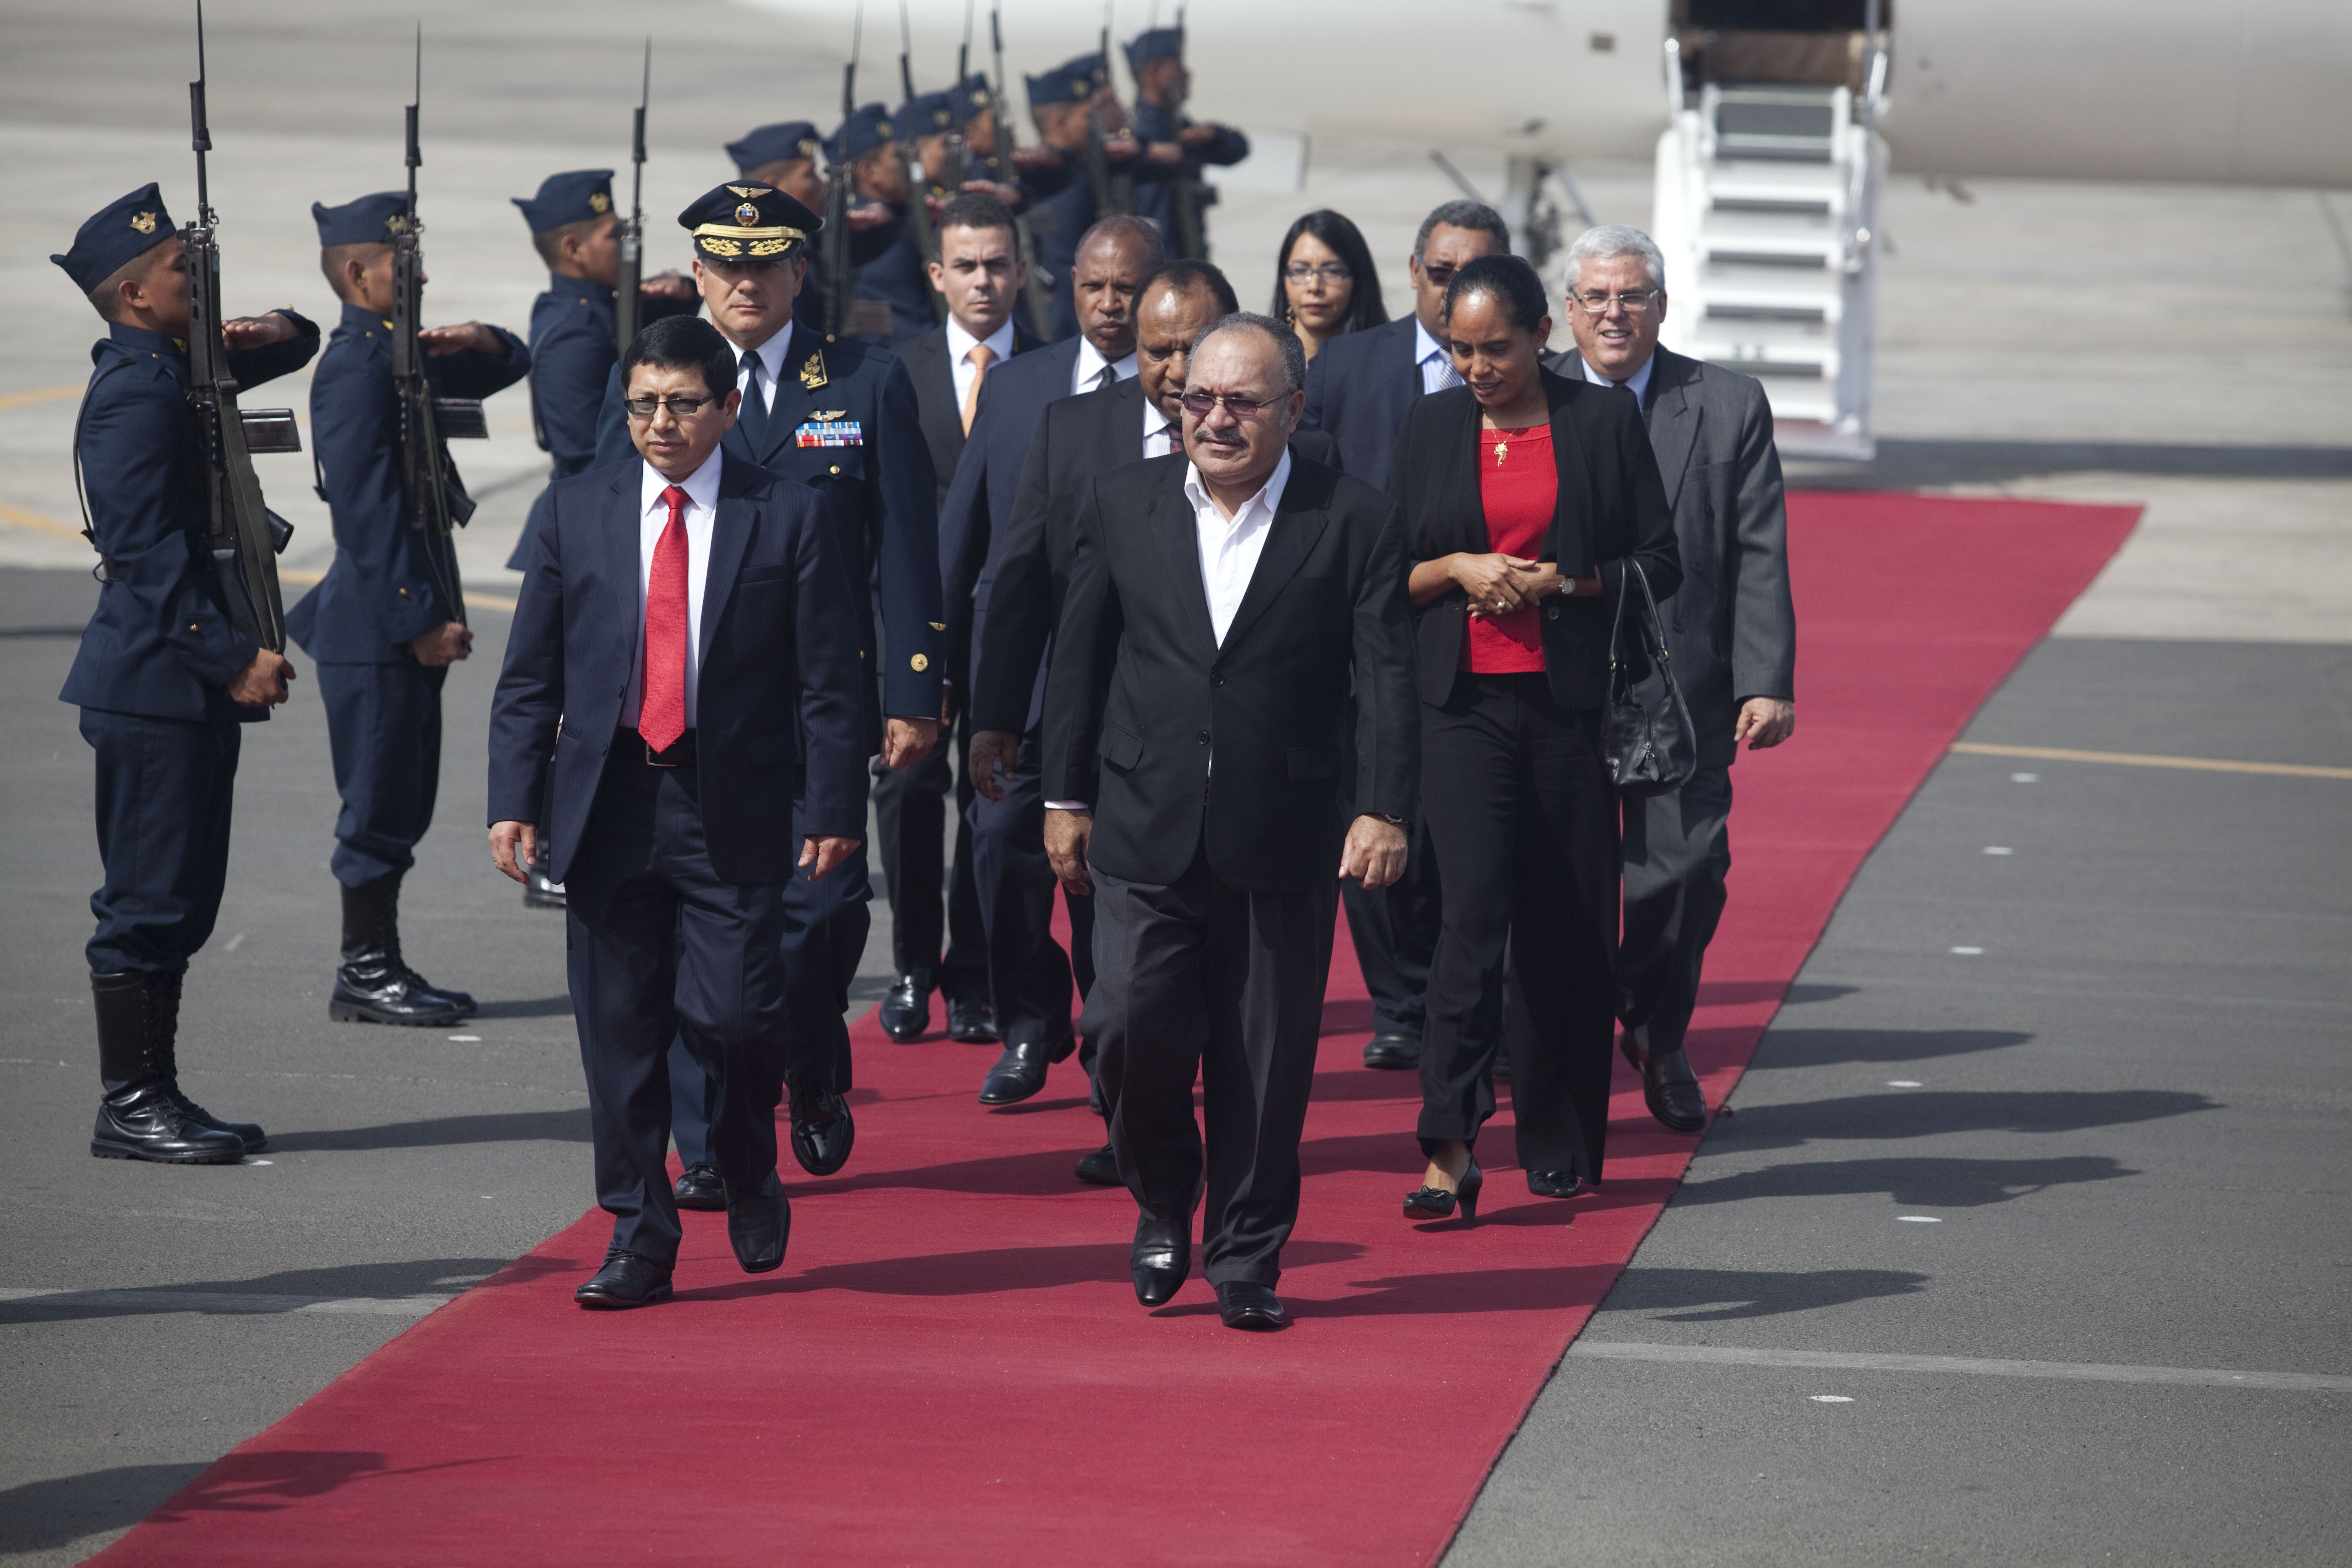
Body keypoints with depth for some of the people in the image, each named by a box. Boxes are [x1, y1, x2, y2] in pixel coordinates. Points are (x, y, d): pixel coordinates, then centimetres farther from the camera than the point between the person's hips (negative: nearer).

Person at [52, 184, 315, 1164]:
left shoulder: (179, 369, 13)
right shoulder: (134, 394, -16)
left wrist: (275, 332, 6)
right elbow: (147, 553, -22)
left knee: (178, 898, 13)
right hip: (158, 680, -10)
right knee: (149, 896, -4)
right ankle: (130, 1108, 1)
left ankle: (156, 1096, 19)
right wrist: (233, 659, -23)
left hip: (188, 683, 10)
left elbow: (302, 347, 30)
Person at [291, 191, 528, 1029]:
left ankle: (382, 969, 20)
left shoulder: (399, 353, 13)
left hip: (409, 618, 10)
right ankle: (365, 975, 3)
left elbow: (513, 367, 27)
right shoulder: (353, 368, -16)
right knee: (382, 803, -4)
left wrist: (481, 343, 3)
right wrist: (422, 619, -21)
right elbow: (366, 510, -21)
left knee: (400, 802, 13)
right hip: (380, 624, -10)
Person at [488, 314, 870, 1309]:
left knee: (731, 1014, -10)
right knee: (619, 1031, 3)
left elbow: (831, 679, 1)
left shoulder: (788, 517, 1)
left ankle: (749, 1177, 19)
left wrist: (832, 809, -5)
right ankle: (639, 1239, 12)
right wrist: (514, 799, 0)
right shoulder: (577, 512, 8)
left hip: (733, 814, -2)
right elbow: (529, 676, 9)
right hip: (607, 806, 2)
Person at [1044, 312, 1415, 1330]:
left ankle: (1247, 1260, 17)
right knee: (1135, 1025, -8)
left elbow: (1386, 677, -5)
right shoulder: (1122, 505, 6)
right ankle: (1162, 1203, 19)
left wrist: (1385, 809, -15)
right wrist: (1066, 798, 9)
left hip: (1282, 843, -1)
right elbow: (1080, 659, 11)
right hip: (1147, 829, 1)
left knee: (1266, 1063, 3)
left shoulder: (1354, 522, -1)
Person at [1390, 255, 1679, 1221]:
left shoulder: (1604, 423, 3)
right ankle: (1450, 1149, -17)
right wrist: (1457, 570, -7)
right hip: (1465, 704, 0)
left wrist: (1555, 581, -9)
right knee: (1475, 907, -14)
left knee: (1569, 926, 4)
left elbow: (1660, 563, 4)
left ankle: (1559, 1148, 16)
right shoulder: (1432, 428, 9)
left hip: (1570, 703, 0)